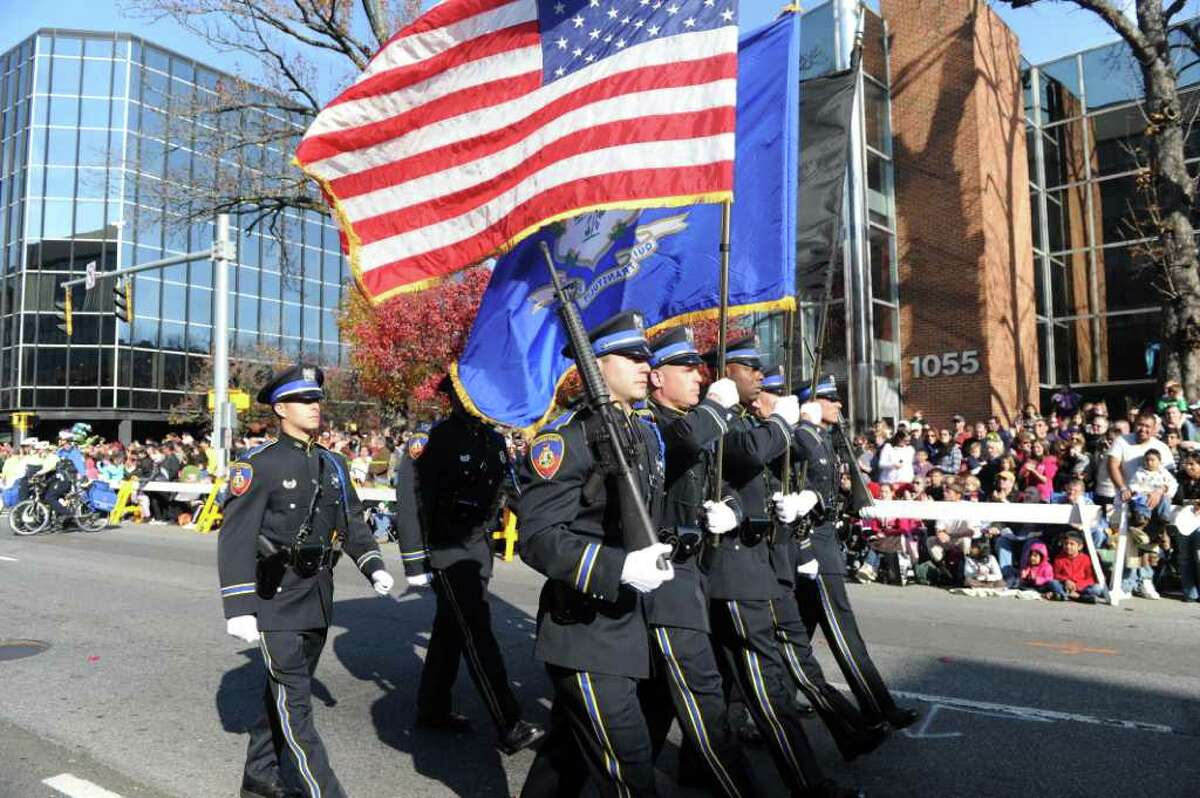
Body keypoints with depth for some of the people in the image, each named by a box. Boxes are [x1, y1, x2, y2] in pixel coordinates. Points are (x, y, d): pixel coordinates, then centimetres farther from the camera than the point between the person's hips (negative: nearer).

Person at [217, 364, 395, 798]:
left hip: (318, 596, 7)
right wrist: (239, 608, -20)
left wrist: (372, 565, 0)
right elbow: (235, 538, -15)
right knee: (294, 701, -3)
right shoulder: (259, 464, -12)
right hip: (276, 598, -7)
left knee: (285, 693, 19)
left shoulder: (334, 464, 8)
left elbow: (352, 521, 15)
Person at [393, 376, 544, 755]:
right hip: (447, 551, -7)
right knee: (478, 634, -8)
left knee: (451, 629, 17)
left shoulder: (494, 439, 6)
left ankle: (433, 709, 33)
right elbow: (410, 503, -15)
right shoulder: (432, 442, -15)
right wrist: (415, 562, -15)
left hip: (480, 547, 7)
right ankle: (509, 728, -4)